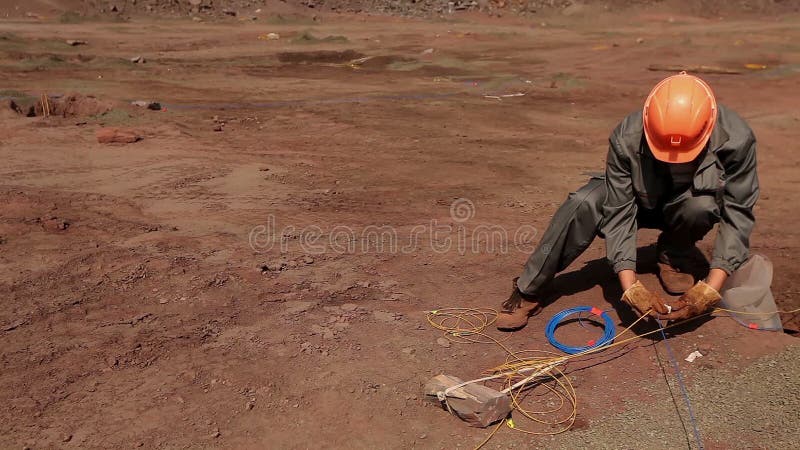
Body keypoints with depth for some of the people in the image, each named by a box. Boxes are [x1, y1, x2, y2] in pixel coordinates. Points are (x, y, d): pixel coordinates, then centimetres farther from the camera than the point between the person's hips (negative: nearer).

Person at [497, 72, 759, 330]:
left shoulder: (736, 139, -30)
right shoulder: (626, 139, -31)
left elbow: (738, 215, -27)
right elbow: (618, 211, -30)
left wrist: (710, 289, -37)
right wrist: (630, 287, -39)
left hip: (695, 206, 1)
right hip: (642, 202, 0)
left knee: (701, 204, -37)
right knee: (584, 203, -32)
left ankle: (676, 255, -3)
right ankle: (528, 292, -22)